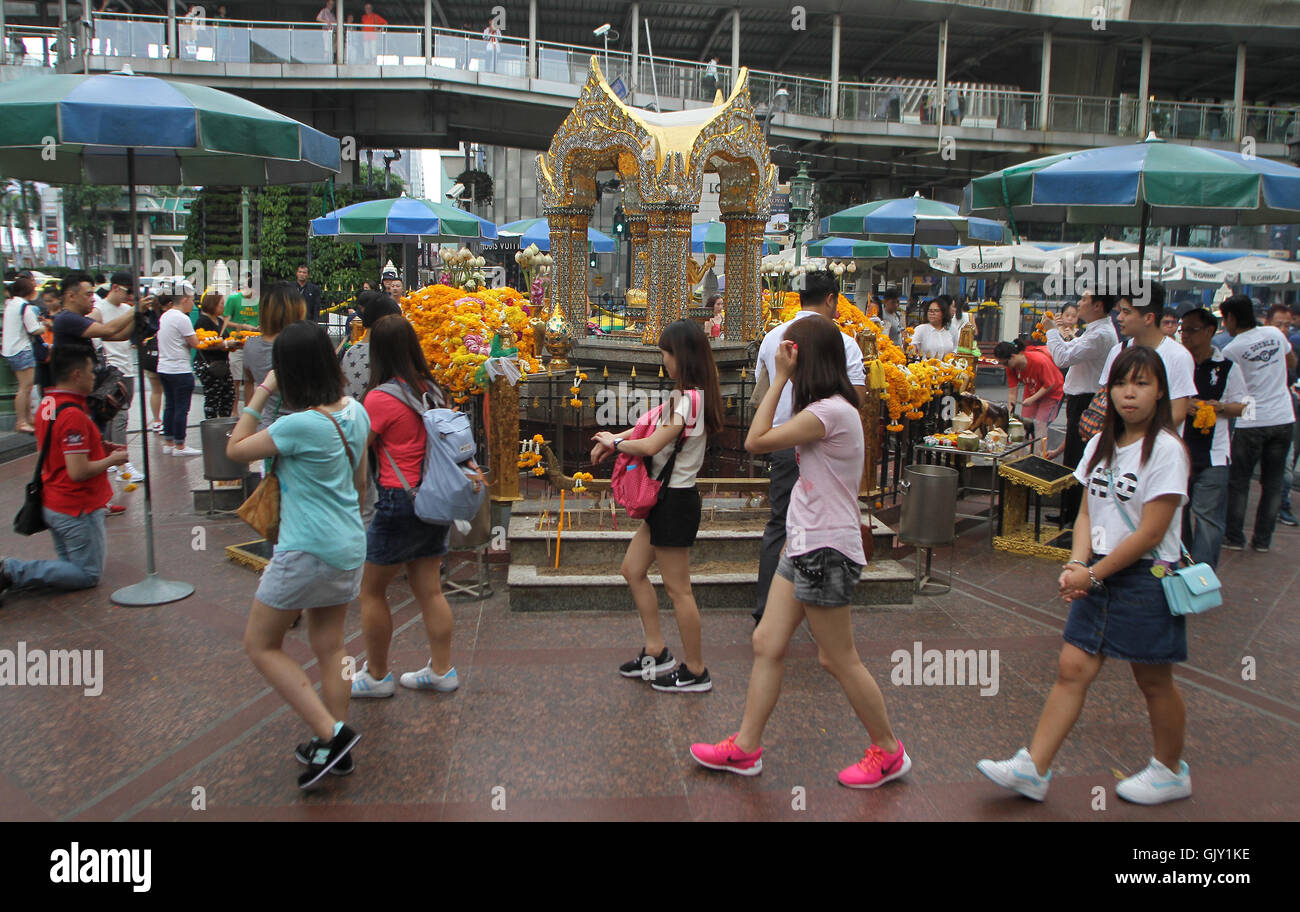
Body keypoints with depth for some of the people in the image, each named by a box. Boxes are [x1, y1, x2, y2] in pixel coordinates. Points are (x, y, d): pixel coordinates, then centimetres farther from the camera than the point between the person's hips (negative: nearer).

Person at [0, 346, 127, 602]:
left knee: (72, 568, 22)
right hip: (77, 509, -9)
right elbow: (78, 472, -26)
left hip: (52, 504, 9)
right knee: (88, 575, 5)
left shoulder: (46, 405, 6)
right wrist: (112, 460, -10)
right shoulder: (73, 415, -23)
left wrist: (102, 449, 10)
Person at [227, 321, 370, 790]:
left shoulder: (299, 425, -22)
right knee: (329, 647, 17)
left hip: (308, 550, -8)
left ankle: (331, 733, 0)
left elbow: (235, 449, -6)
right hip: (348, 547, 8)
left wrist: (261, 393, -4)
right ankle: (336, 750, 26)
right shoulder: (355, 412, 1)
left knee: (261, 644, 9)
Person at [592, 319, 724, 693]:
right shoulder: (687, 396, 10)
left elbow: (653, 445, -24)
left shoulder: (688, 398, -21)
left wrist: (614, 442, -7)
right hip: (667, 498, 10)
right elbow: (653, 424, 13)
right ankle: (656, 653, 26)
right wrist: (613, 440, -1)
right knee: (633, 570, 17)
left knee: (677, 588, 1)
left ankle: (695, 671, 15)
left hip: (675, 500, -10)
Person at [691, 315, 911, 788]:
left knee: (839, 659, 3)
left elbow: (757, 441, -19)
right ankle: (745, 747, 21)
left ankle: (888, 753, 21)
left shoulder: (830, 412, -20)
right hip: (804, 543, 10)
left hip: (825, 550, -10)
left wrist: (779, 379, -15)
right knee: (767, 643, 11)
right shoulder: (826, 410, 12)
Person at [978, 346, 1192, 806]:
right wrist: (1077, 565, -8)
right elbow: (1087, 513, 8)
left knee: (1153, 681, 10)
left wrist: (1093, 574, -14)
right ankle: (1033, 768, 4)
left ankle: (1171, 771, 32)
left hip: (1146, 579, -5)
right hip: (1101, 576, 6)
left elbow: (1150, 533, -16)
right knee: (1072, 668, 2)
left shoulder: (1165, 450, -14)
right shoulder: (1101, 446, 7)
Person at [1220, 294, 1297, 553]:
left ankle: (1234, 537, 11)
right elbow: (1292, 363, 19)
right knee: (1273, 482, 10)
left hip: (1252, 422, -4)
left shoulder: (1231, 350, -11)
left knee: (1238, 482, 7)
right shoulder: (1275, 333, 3)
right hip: (1283, 418, 4)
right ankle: (1263, 539, 14)